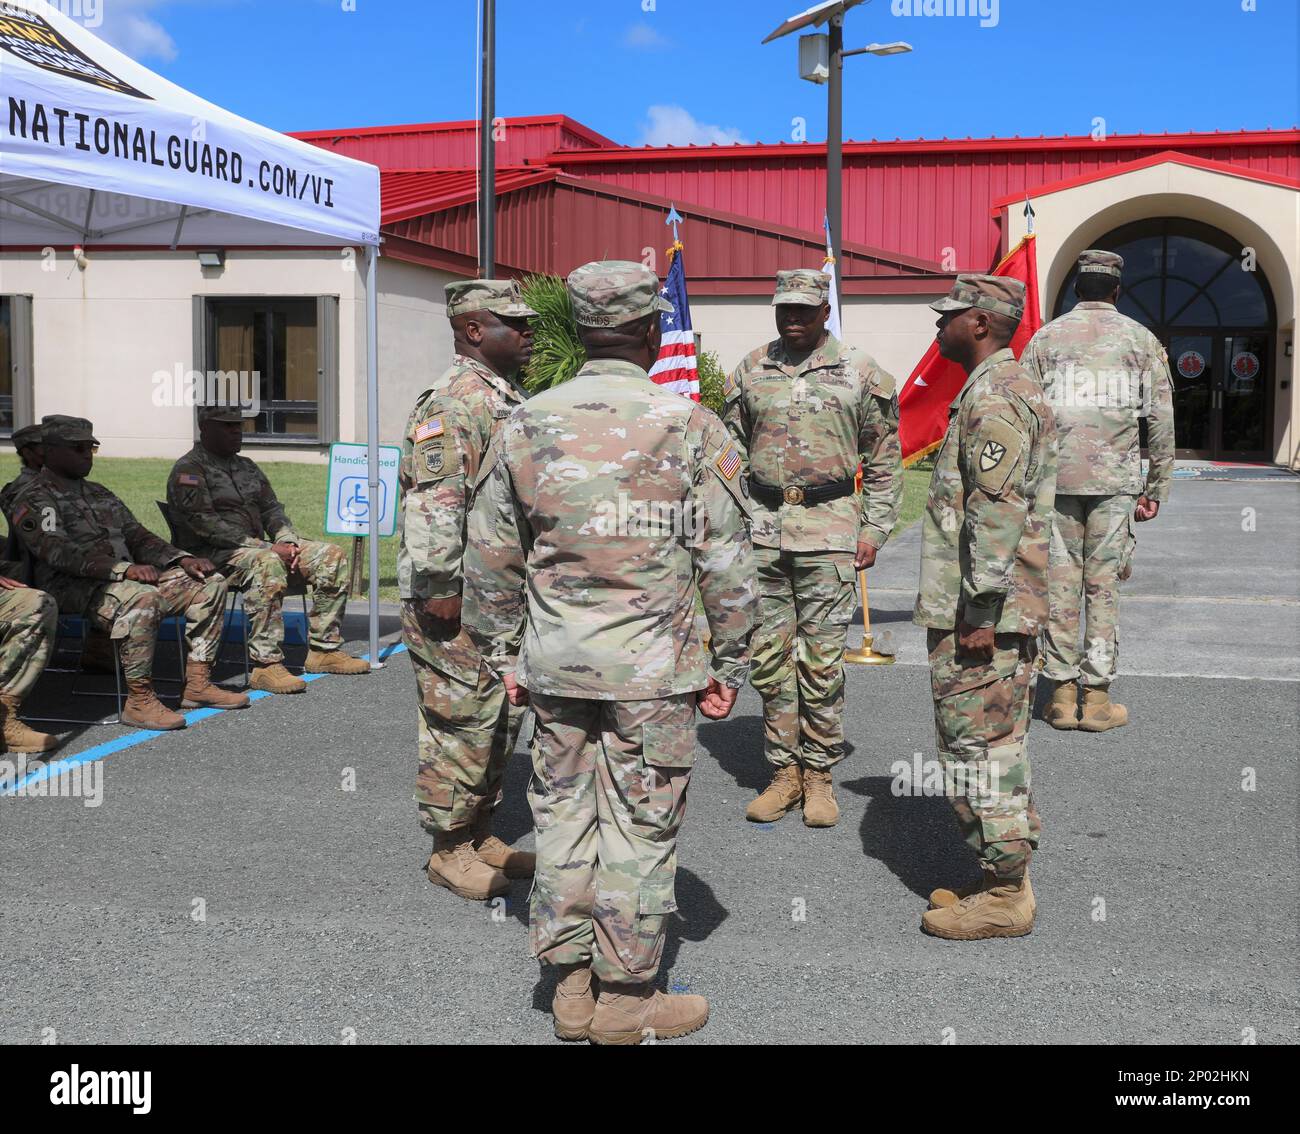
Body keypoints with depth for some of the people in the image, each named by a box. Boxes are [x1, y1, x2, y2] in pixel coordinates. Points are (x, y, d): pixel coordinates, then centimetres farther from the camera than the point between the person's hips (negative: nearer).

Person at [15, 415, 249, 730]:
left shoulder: (99, 493, 26)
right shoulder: (35, 501, -2)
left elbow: (138, 536, 20)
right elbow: (61, 553, -18)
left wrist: (183, 559, 1)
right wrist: (124, 569, -30)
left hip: (128, 576, 9)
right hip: (74, 587, -8)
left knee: (209, 583, -2)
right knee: (142, 598, -39)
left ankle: (197, 683, -5)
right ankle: (139, 701, -33)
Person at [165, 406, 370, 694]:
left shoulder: (246, 467, 21)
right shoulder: (188, 470, -6)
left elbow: (271, 509, 18)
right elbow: (207, 525, -18)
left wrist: (288, 542, -5)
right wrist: (265, 547, -22)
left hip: (258, 548, 8)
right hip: (212, 557, -8)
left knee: (331, 556, -6)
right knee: (267, 563, -39)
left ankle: (324, 650, -3)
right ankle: (266, 665, -40)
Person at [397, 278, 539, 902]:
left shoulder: (511, 398, 15)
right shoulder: (454, 403, -17)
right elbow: (431, 503, -23)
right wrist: (440, 588, -24)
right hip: (458, 601, -10)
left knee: (501, 721, 16)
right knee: (462, 723, -1)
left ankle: (481, 835, 28)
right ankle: (450, 850, 12)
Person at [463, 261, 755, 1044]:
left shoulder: (527, 425, 3)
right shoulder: (687, 427, -8)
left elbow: (490, 557, 8)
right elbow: (727, 560, -6)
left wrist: (503, 654, 17)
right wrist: (730, 665, 3)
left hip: (555, 662, 4)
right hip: (651, 667, -4)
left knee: (564, 815, 13)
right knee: (641, 827, 6)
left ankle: (573, 987, 23)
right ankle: (626, 1000, 16)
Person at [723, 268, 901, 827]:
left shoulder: (860, 372, 2)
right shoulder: (751, 370, 10)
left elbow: (884, 461, 6)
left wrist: (874, 530, -1)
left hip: (830, 528, -3)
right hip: (761, 527, 3)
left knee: (822, 659, -1)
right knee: (769, 657, 5)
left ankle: (819, 775, 12)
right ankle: (784, 772, 16)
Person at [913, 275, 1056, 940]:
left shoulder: (992, 398, -16)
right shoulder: (1006, 389, 18)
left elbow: (998, 511, -23)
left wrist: (980, 611, -23)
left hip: (980, 613, -11)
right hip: (1004, 610, 11)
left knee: (980, 748, -4)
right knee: (997, 746, 16)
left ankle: (1003, 896, 4)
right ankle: (1006, 878, 25)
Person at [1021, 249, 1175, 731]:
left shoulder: (1046, 337, 7)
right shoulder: (1142, 340, 5)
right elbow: (1161, 421, 3)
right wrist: (1155, 489, 8)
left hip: (1055, 477, 1)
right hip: (1115, 479, -1)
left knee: (1060, 584, 5)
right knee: (1103, 586, 3)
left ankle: (1062, 695, 9)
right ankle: (1097, 698, 6)